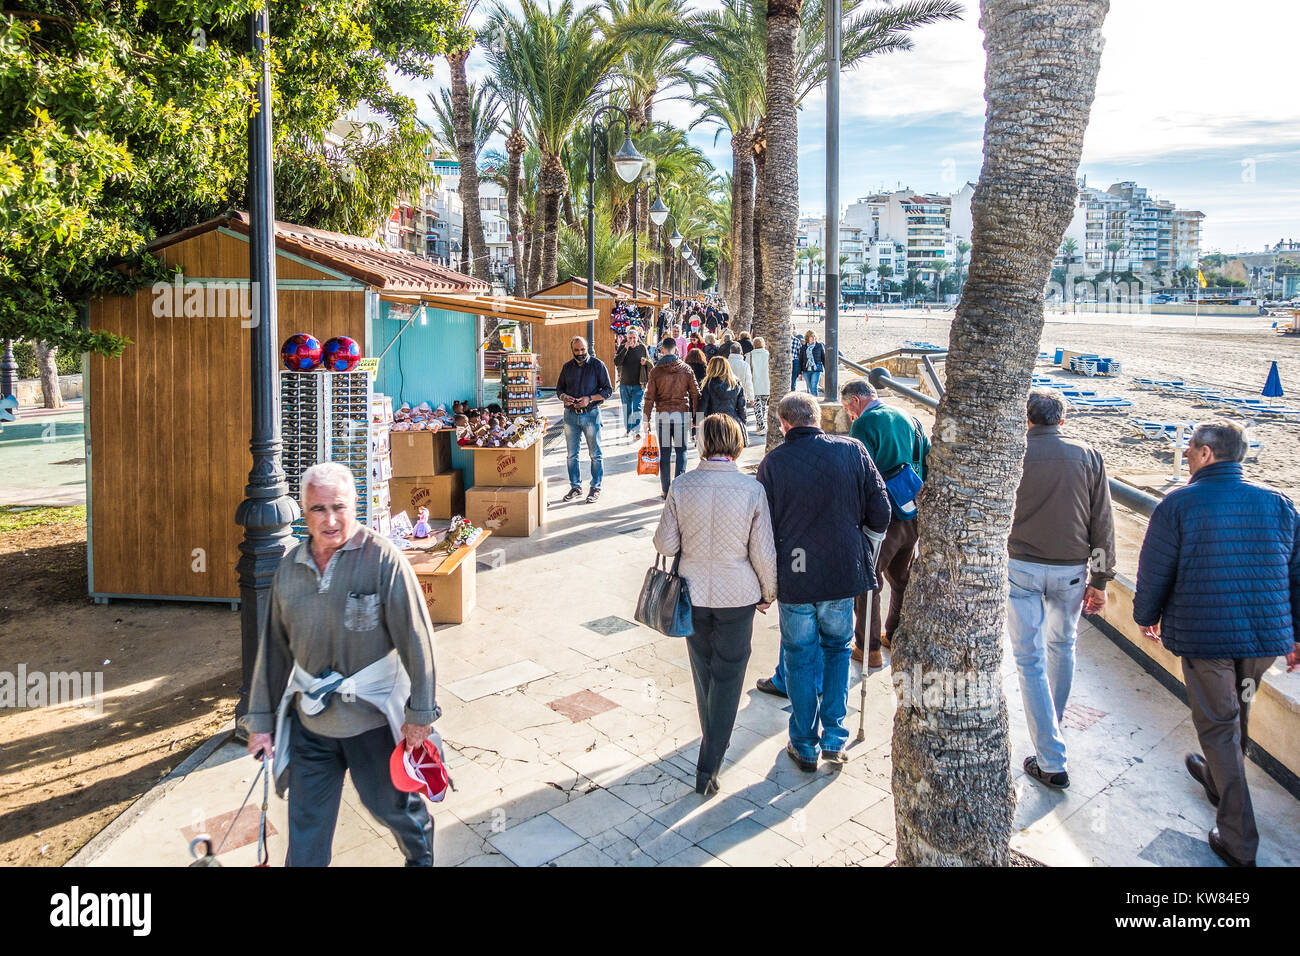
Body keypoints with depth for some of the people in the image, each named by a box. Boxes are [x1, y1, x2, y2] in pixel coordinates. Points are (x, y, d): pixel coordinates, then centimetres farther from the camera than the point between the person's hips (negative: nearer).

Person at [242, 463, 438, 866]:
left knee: (390, 803, 17)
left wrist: (419, 712, -12)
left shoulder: (382, 558, -16)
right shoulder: (290, 566, 0)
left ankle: (421, 856, 47)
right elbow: (274, 645, 8)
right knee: (306, 823, 13)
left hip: (371, 714, -3)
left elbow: (415, 638, -14)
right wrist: (261, 718, 10)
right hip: (308, 719, 4)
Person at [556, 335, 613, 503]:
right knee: (572, 455, 9)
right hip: (571, 414, 4)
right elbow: (559, 388, 17)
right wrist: (564, 397, -7)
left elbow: (608, 390, -3)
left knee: (595, 454, 2)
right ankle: (575, 487, 20)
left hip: (591, 414, -4)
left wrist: (590, 399, -16)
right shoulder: (567, 367, 10)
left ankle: (595, 488, 11)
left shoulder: (597, 365, -2)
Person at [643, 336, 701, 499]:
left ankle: (666, 491, 6)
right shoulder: (686, 369, 1)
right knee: (681, 450, 9)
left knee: (665, 452, 5)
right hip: (682, 414, 1)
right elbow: (695, 394, 2)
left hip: (662, 416, 0)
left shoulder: (655, 370, -2)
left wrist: (647, 418, 3)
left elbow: (649, 397, -3)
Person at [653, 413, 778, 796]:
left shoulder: (682, 486, -11)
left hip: (693, 592, 2)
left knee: (703, 671, 21)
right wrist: (768, 592, 8)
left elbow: (665, 544, -6)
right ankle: (709, 766, 9)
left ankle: (713, 744, 42)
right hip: (737, 595, -2)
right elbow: (764, 553, -9)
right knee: (728, 676, 9)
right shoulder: (752, 489, -14)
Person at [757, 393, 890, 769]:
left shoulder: (773, 462, -8)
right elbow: (880, 512, -3)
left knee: (800, 657, 11)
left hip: (794, 578, -2)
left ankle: (805, 747, 22)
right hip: (843, 570, 2)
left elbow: (764, 527, -5)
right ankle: (834, 739, 20)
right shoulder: (852, 450, -4)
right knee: (838, 648, 20)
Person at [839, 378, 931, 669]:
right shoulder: (908, 418, 8)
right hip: (914, 515, 7)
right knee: (902, 578, 21)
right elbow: (928, 460, 13)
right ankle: (896, 636, 36)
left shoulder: (865, 424, -14)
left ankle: (869, 648, 10)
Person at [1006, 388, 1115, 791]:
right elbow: (1102, 524, 0)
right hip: (1071, 570, 3)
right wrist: (1100, 580, 8)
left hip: (1020, 568, -3)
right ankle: (1054, 724, 46)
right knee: (1062, 645, 25)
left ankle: (1051, 762, 3)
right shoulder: (1088, 456, -2)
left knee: (1030, 660, 3)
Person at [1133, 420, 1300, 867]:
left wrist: (1148, 616, 12)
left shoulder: (1177, 505, -10)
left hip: (1205, 636, -5)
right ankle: (1217, 779, 49)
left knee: (1218, 725, 7)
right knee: (1237, 710, 26)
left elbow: (1154, 575, -7)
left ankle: (1238, 840, 10)